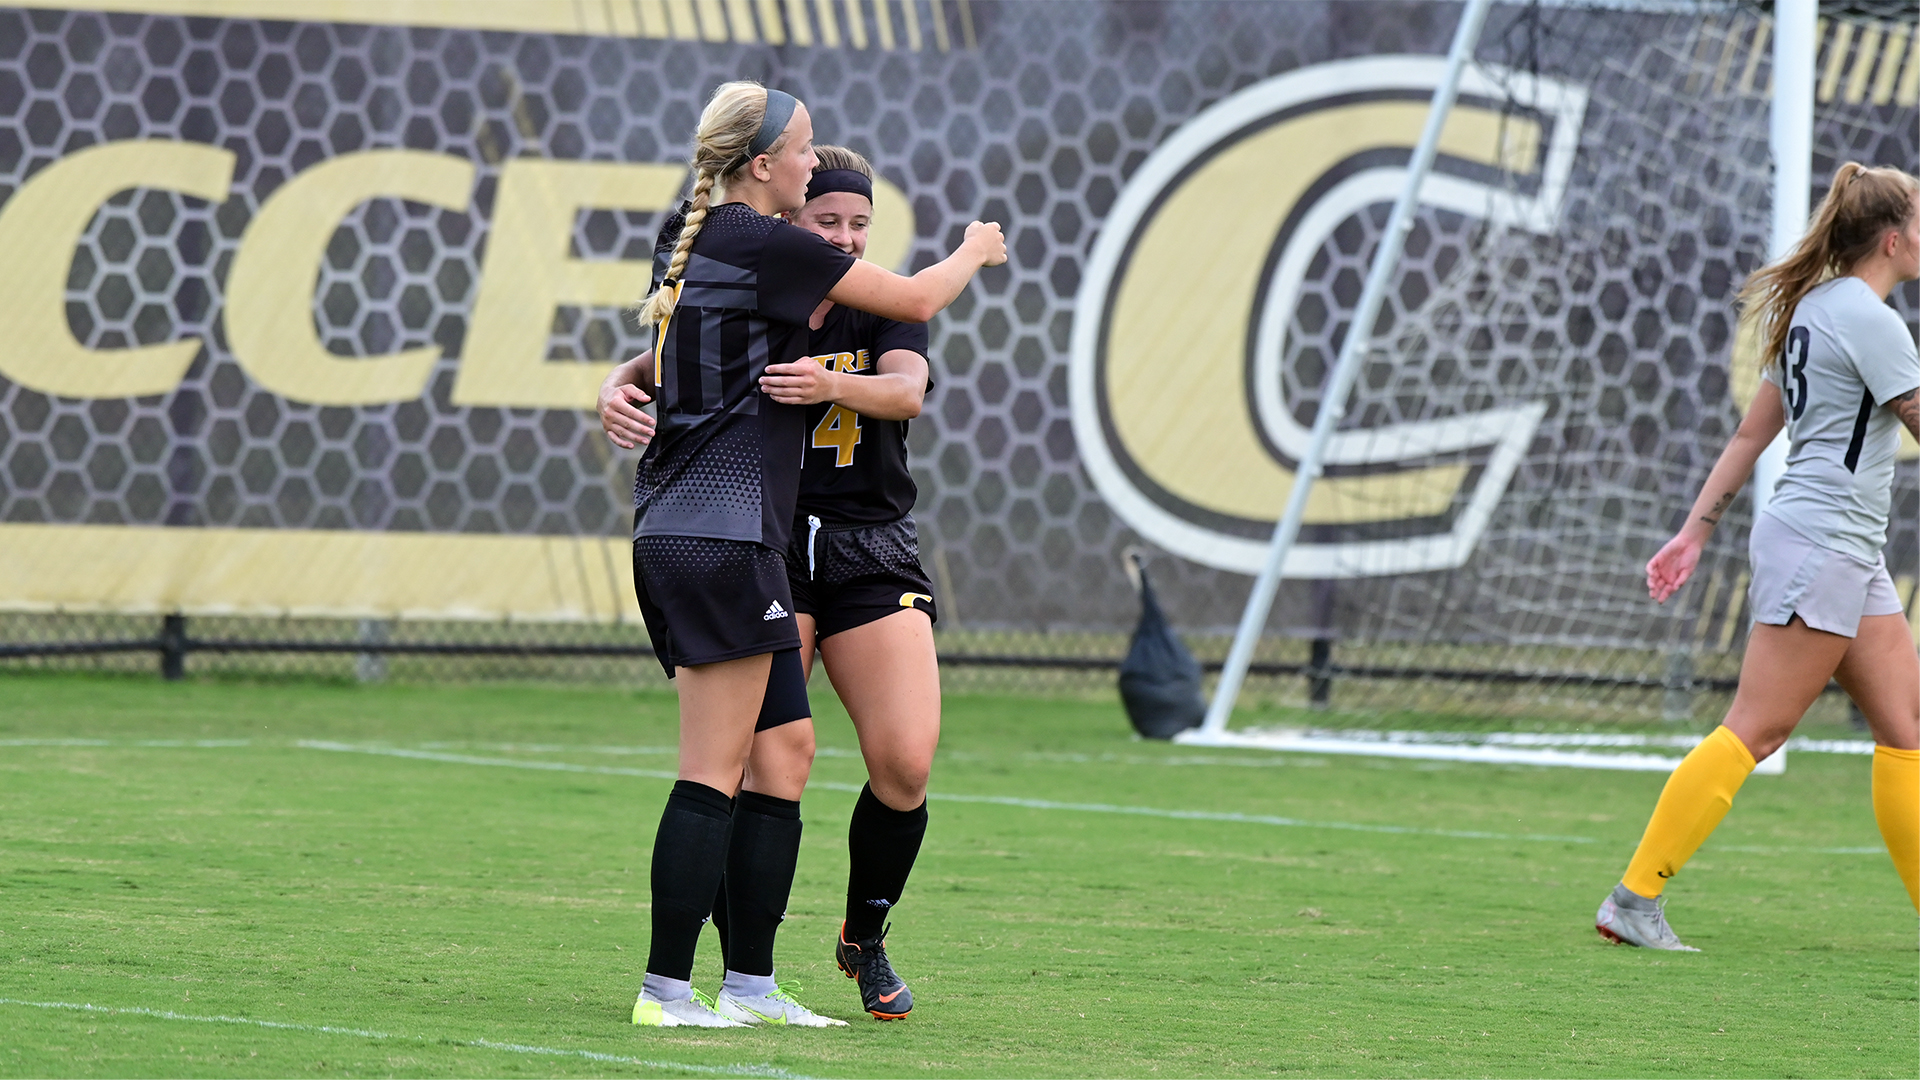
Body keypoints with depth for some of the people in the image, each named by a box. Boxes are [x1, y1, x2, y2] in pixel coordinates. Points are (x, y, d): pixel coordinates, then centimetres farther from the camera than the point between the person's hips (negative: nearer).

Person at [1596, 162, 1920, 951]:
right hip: (1821, 540, -10)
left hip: (1852, 556, 10)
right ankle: (1634, 901, -10)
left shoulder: (1814, 308, 15)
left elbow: (1752, 434, 16)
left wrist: (1696, 530, 17)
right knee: (1754, 731, -10)